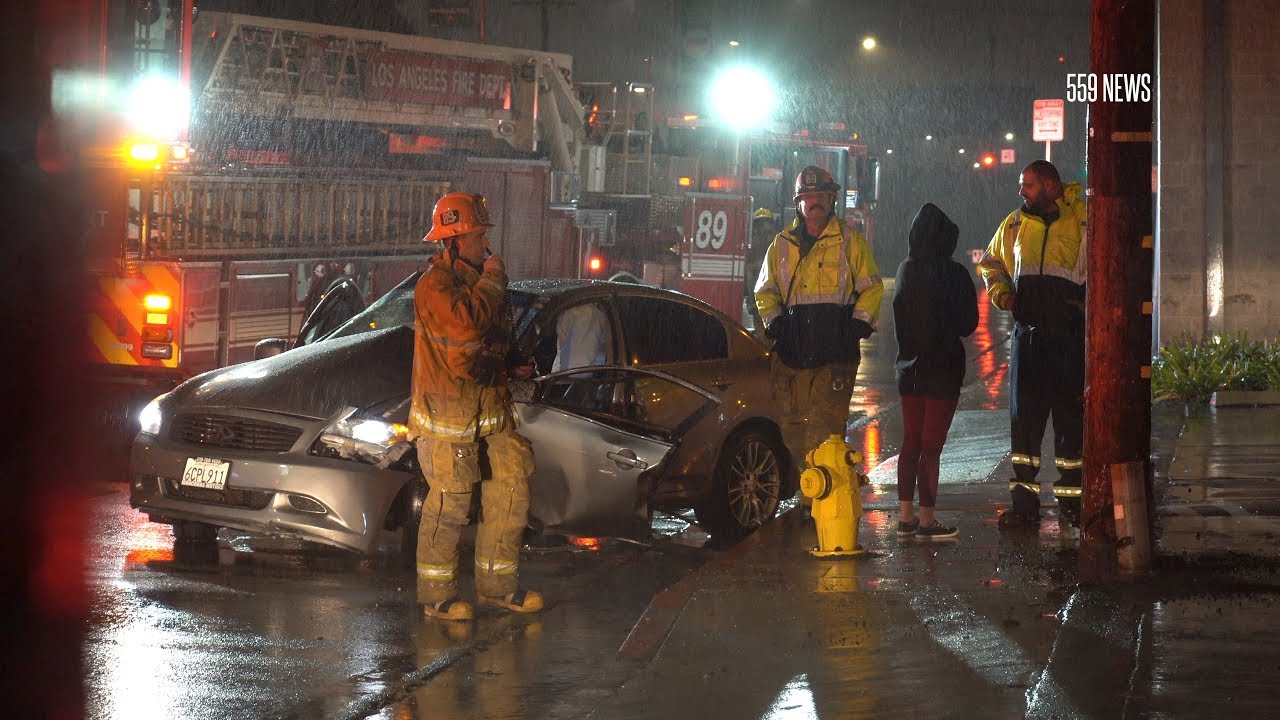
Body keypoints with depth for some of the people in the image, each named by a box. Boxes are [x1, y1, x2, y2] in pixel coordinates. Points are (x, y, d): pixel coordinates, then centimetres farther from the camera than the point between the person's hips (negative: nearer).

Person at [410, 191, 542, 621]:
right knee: (450, 503, -7)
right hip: (447, 412, -9)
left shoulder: (476, 278, 17)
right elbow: (466, 324, -30)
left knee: (511, 491, 6)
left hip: (490, 406, 9)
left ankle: (496, 584, 16)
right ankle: (436, 595, 1)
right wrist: (492, 281, -17)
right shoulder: (435, 285, -12)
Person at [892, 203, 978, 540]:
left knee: (911, 443, 14)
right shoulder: (953, 274, -15)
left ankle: (906, 516, 16)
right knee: (931, 446, -1)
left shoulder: (905, 271, 0)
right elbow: (968, 323, -8)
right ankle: (927, 520, 3)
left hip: (909, 368, 5)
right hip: (943, 369, -5)